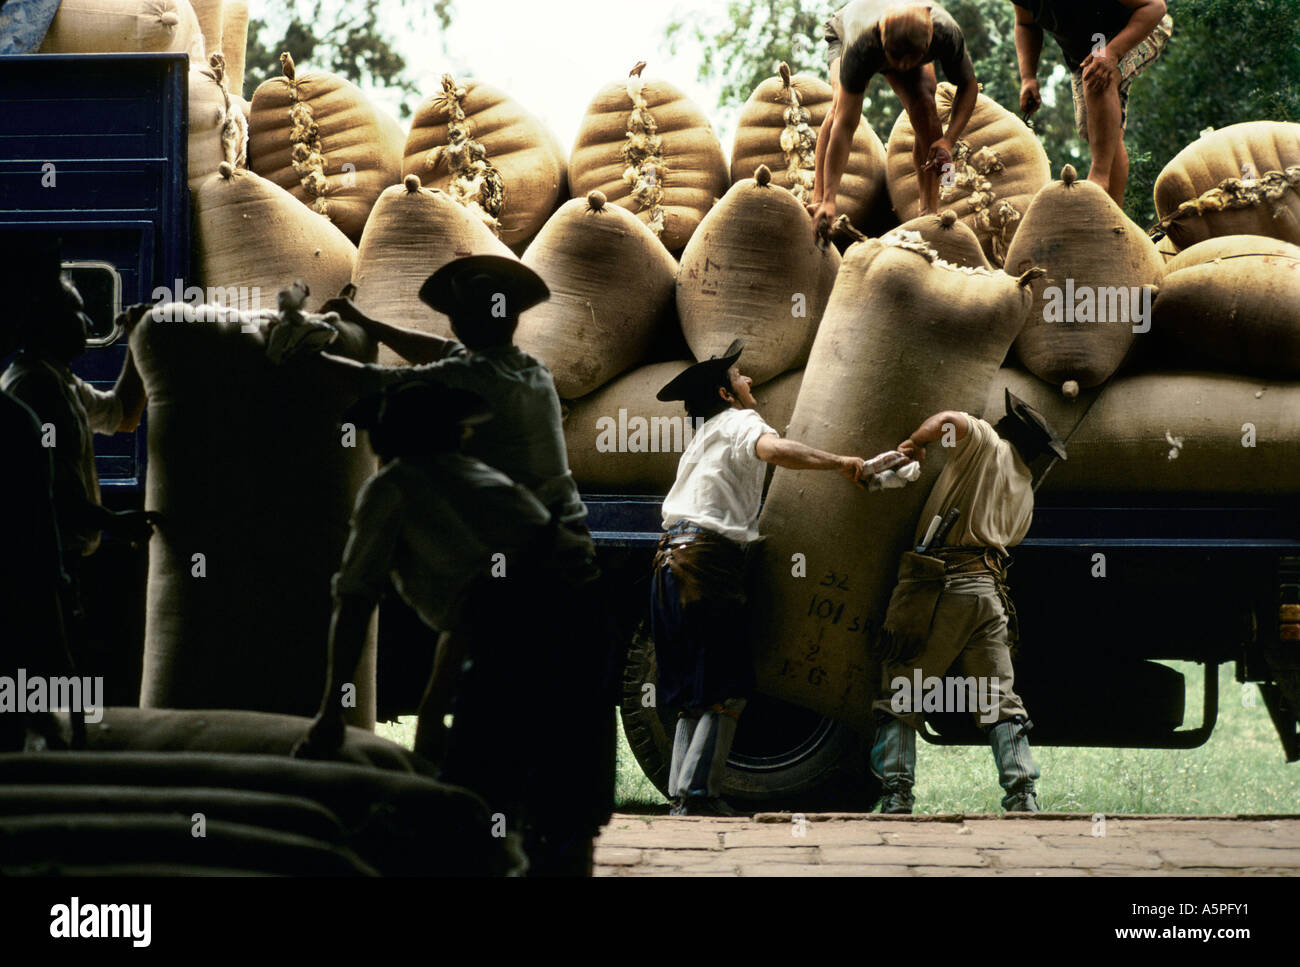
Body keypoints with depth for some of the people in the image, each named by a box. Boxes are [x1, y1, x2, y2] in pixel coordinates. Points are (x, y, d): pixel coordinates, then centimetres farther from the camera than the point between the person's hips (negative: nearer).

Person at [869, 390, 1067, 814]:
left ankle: (895, 794, -9)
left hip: (937, 584, -5)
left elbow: (948, 420, -13)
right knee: (1001, 701, 8)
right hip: (989, 588, 5)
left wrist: (916, 442, 4)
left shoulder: (987, 442, 7)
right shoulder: (1025, 494, 26)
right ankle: (1022, 796, -2)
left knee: (899, 698, -1)